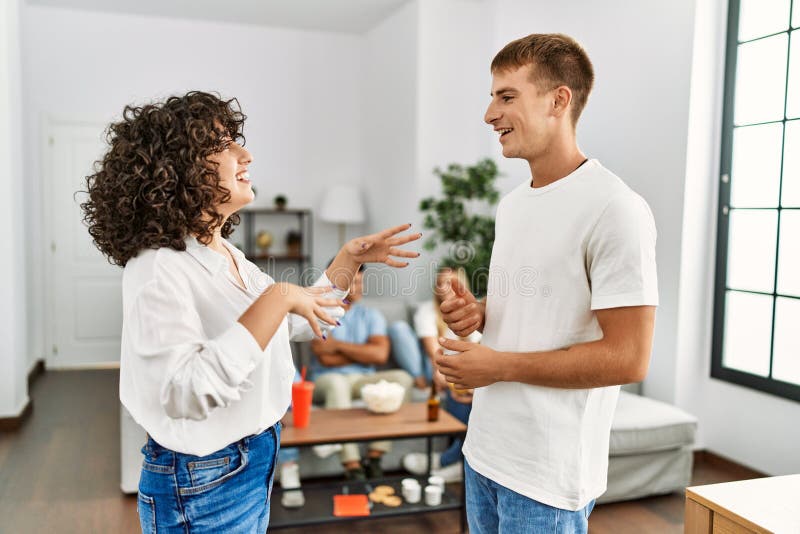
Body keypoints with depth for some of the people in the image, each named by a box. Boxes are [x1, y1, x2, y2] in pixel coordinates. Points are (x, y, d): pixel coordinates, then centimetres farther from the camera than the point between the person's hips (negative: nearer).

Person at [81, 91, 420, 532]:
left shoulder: (227, 255, 4)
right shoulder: (160, 269, -23)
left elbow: (298, 324, 16)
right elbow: (187, 393, -35)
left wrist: (350, 258, 8)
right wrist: (274, 299, -33)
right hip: (201, 490, -8)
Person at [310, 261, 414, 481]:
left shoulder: (370, 315, 9)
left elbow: (380, 354, -8)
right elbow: (326, 358, -13)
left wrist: (338, 344, -10)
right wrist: (364, 353, -5)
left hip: (363, 380, 4)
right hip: (327, 380, -3)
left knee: (402, 378, -22)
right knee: (336, 382, -37)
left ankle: (374, 458, -23)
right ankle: (352, 467, -38)